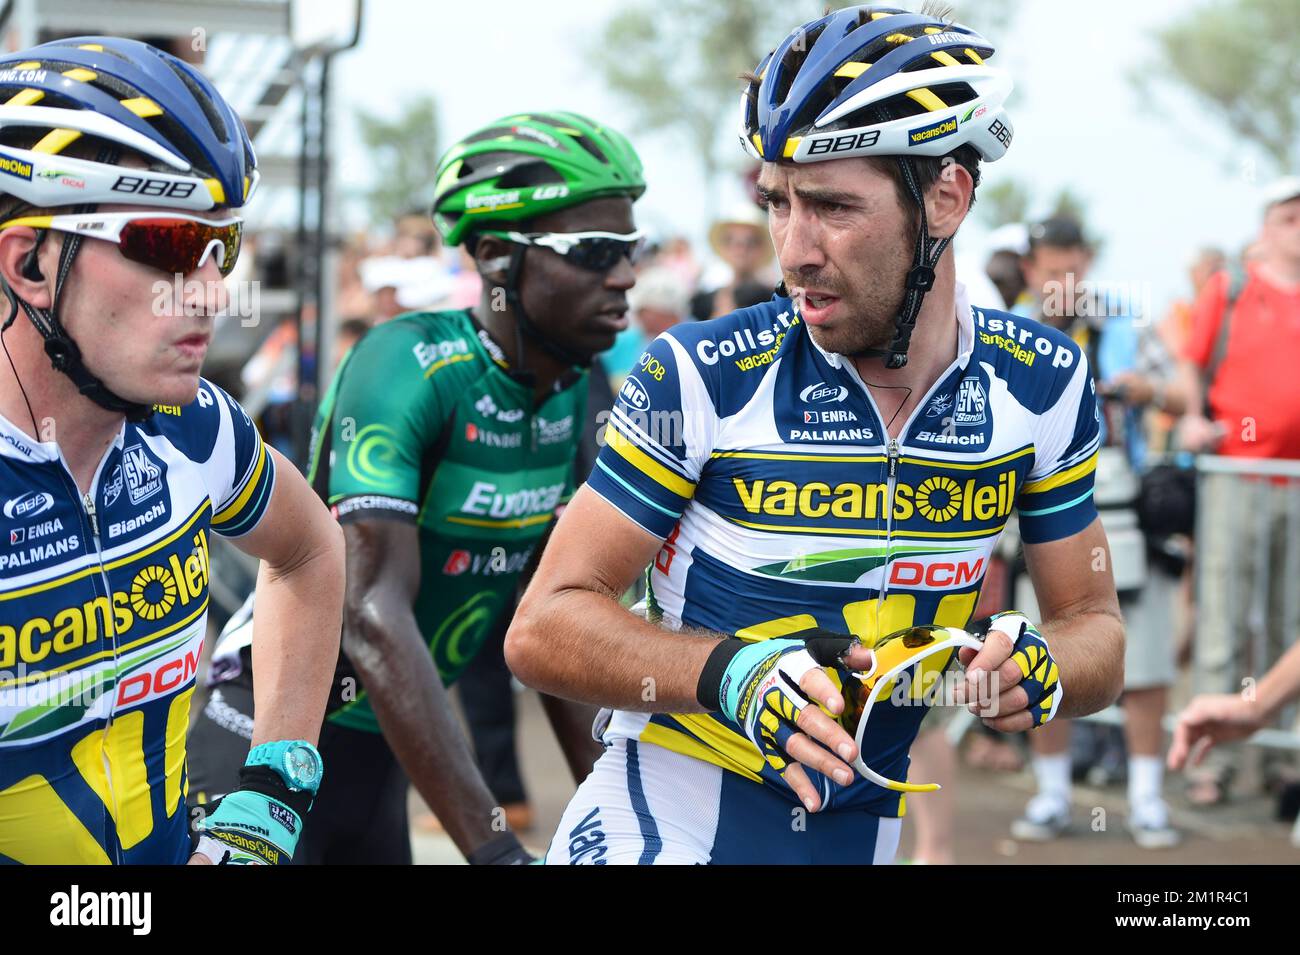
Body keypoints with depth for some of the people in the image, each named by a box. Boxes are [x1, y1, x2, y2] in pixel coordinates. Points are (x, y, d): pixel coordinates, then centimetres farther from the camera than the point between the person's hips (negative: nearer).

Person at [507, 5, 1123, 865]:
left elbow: (1095, 627, 3)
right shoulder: (702, 376, -15)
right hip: (664, 827, -3)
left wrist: (1039, 665, -20)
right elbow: (545, 626, -13)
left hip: (860, 835, 3)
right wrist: (731, 671, -29)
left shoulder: (1040, 384, -6)